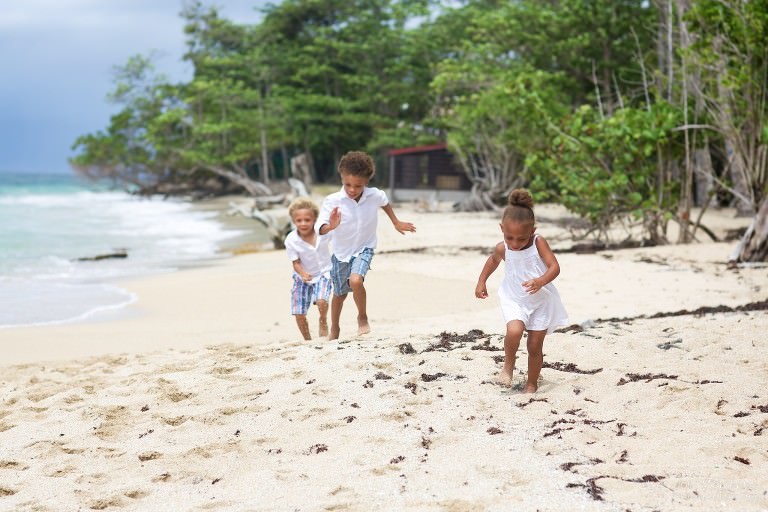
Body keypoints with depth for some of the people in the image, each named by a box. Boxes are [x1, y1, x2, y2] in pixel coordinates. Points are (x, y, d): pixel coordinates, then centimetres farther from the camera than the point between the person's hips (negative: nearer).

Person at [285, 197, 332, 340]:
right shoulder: (291, 241, -21)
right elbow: (296, 263, -17)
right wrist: (302, 274, -38)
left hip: (322, 273, -1)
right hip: (302, 277, 1)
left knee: (321, 301, -29)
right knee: (299, 315, 0)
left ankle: (323, 322, 5)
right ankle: (308, 340, 25)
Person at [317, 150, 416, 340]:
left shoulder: (374, 195, -18)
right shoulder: (332, 201, -26)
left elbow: (385, 202, 8)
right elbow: (321, 229, -34)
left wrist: (396, 223, 17)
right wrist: (331, 226, -56)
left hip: (364, 248, 0)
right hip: (341, 252, 1)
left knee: (355, 281, -28)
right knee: (339, 293, 17)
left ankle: (362, 317, 0)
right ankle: (334, 328, 44)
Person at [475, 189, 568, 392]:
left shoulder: (538, 243, -19)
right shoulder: (502, 248, -11)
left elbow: (555, 267, -25)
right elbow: (493, 260, 13)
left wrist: (541, 281, -43)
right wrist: (481, 282, 12)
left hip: (541, 301, -1)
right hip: (514, 300, 1)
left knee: (535, 346, 3)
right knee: (514, 331, -26)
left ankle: (532, 383, 25)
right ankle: (508, 365, 2)